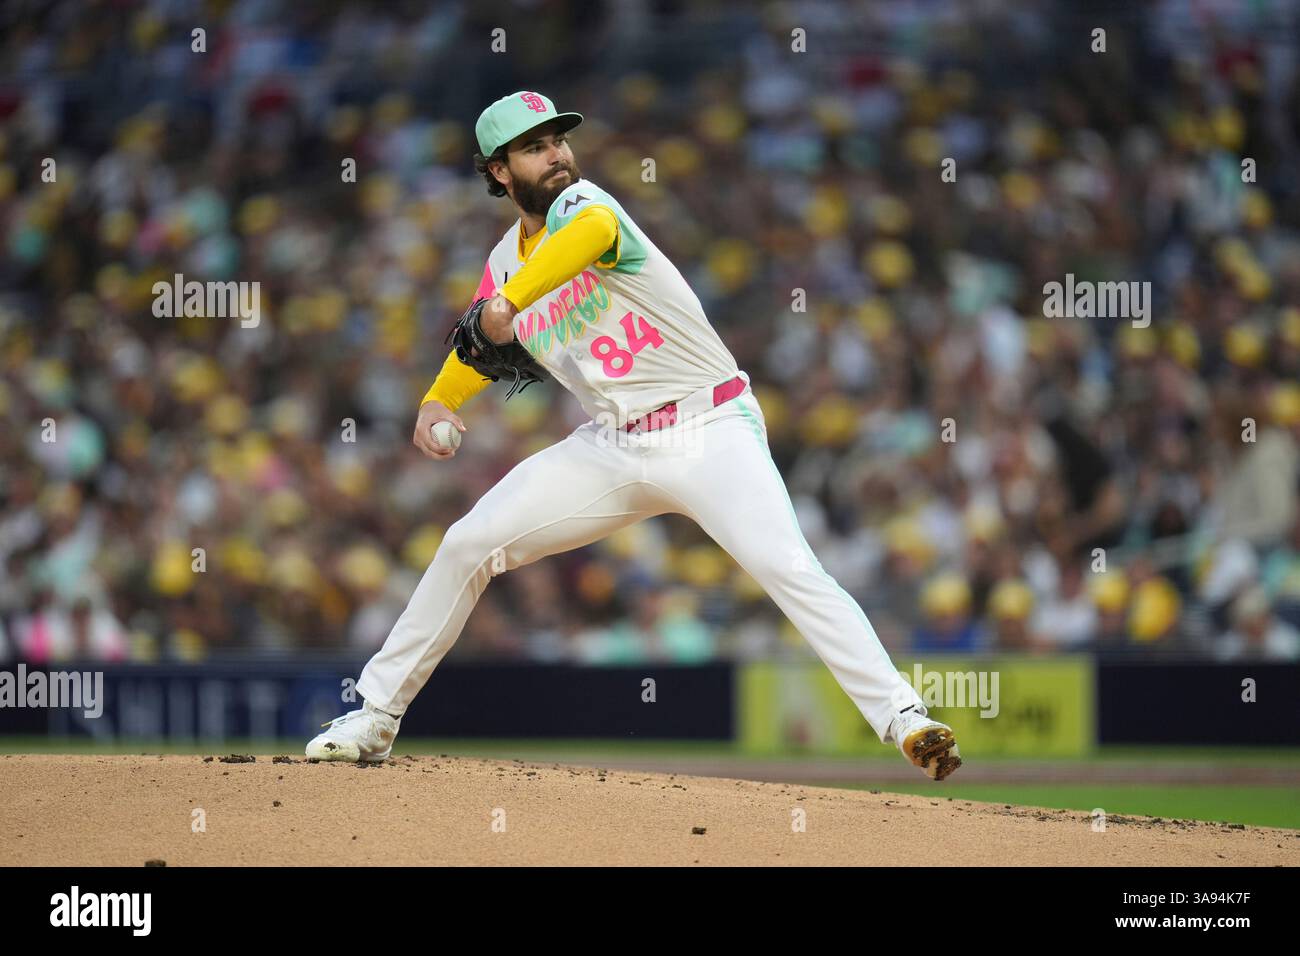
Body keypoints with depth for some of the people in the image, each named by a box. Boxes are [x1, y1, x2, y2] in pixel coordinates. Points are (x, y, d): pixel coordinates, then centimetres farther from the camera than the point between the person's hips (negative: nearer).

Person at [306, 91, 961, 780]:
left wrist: (512, 298, -47)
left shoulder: (580, 202, -11)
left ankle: (902, 718, -27)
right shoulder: (503, 264, 9)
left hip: (711, 431, -6)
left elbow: (594, 230, -38)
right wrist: (438, 402, 12)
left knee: (787, 567, -26)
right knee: (468, 544, 2)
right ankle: (376, 717, 15)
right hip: (612, 448, 6)